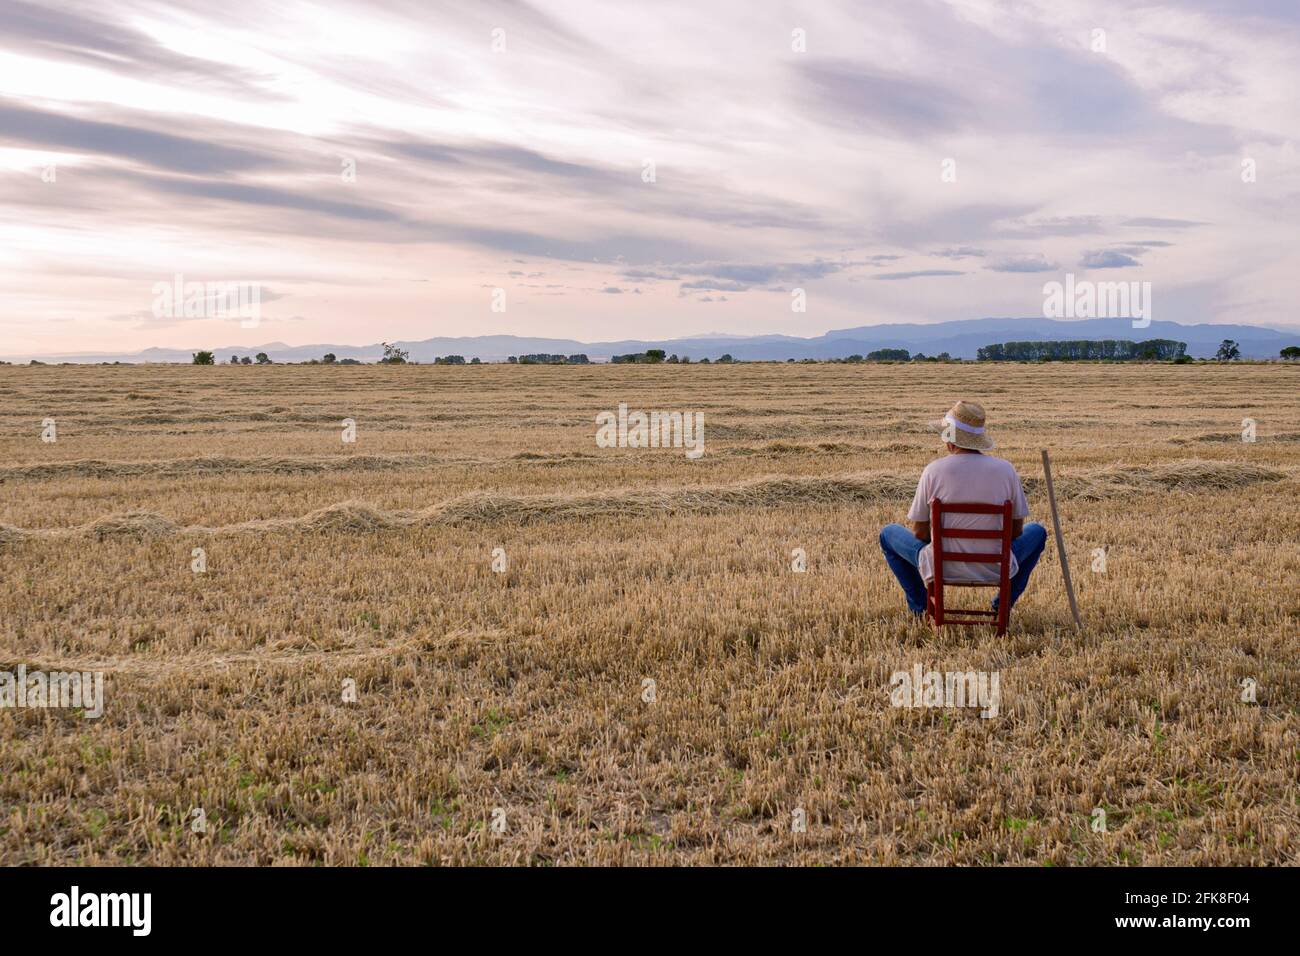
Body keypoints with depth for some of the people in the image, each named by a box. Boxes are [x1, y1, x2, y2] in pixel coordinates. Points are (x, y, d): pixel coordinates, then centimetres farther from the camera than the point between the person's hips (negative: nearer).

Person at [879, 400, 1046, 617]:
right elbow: (1016, 530, 4)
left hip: (942, 568, -1)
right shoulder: (1006, 469, -6)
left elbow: (920, 533, -2)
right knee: (1037, 532, 31)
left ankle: (919, 605, 25)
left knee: (888, 533, 25)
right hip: (996, 570, 1)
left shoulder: (933, 470, -10)